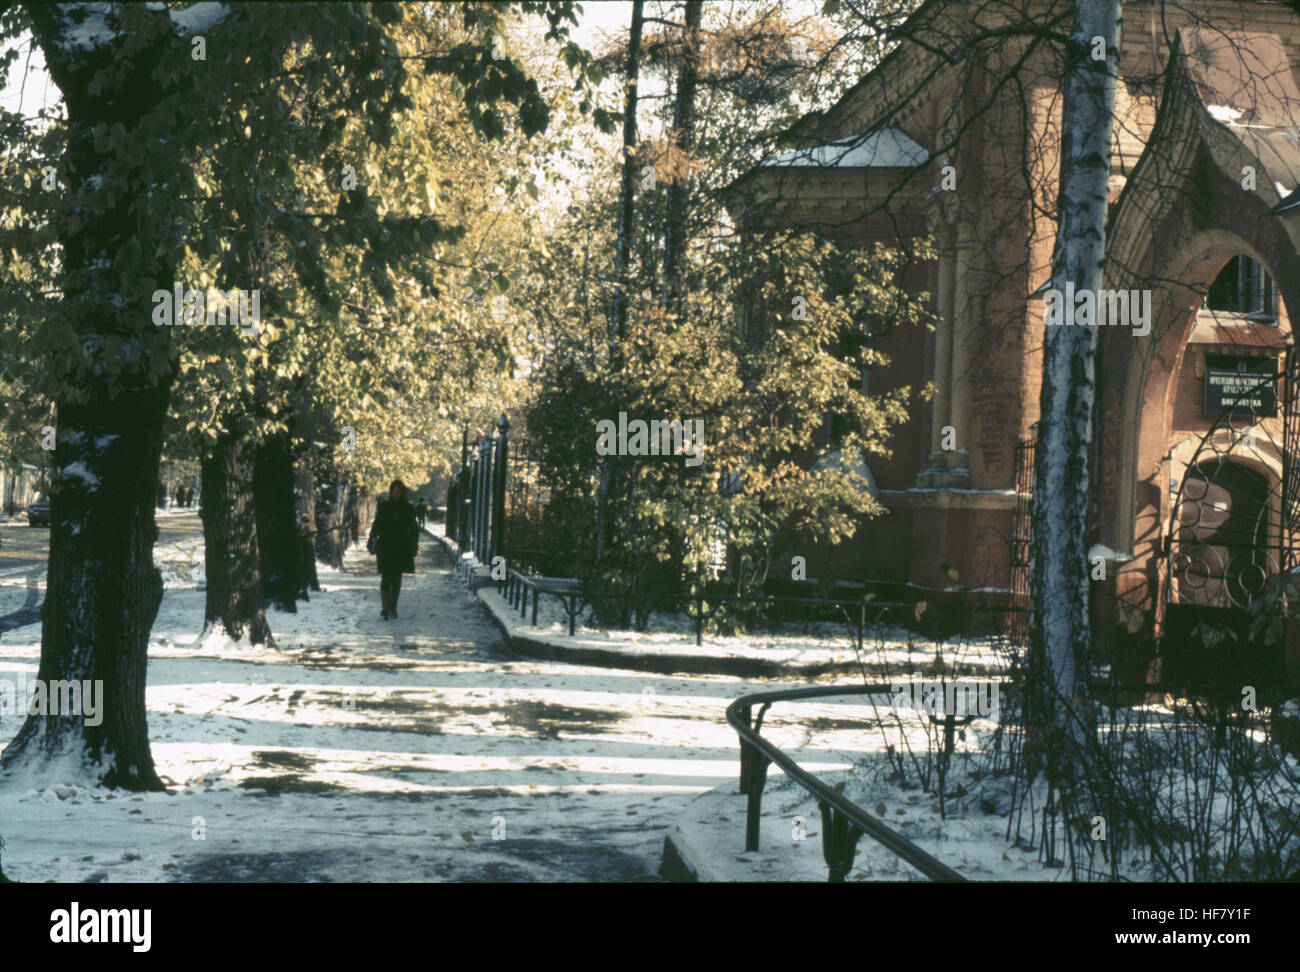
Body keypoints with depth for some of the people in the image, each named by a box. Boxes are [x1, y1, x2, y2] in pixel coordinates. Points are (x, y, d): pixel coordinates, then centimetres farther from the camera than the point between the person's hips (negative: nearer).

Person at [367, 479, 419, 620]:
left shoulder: (408, 508, 5)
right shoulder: (383, 506, 3)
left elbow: (413, 529, 8)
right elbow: (376, 525, 6)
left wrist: (413, 547, 1)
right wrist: (371, 542, -2)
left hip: (401, 549, 1)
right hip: (385, 548, -1)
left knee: (397, 579, 6)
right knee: (386, 578, -9)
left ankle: (393, 608, 14)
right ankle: (386, 608, -14)